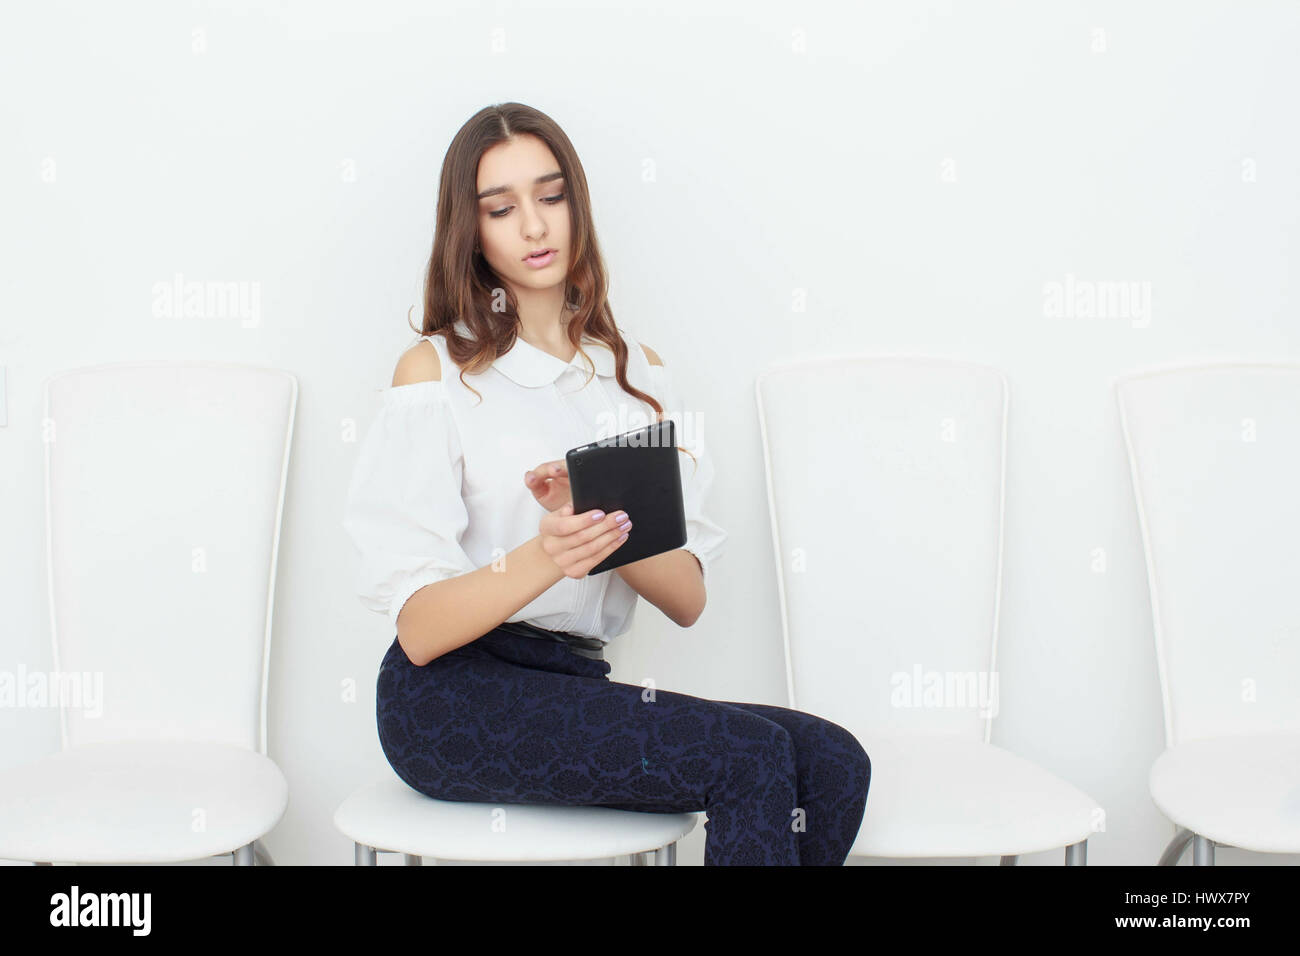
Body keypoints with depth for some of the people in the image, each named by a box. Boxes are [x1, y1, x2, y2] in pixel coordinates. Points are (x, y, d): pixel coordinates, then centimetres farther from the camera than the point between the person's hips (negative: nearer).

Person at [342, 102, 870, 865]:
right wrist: (540, 558, -28)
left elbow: (688, 599, 4)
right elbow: (418, 628, -9)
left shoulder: (639, 372, 13)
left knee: (831, 764, -17)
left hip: (577, 685, 5)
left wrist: (599, 525, -16)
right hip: (454, 696, -5)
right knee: (750, 760, -25)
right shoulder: (436, 369, 0)